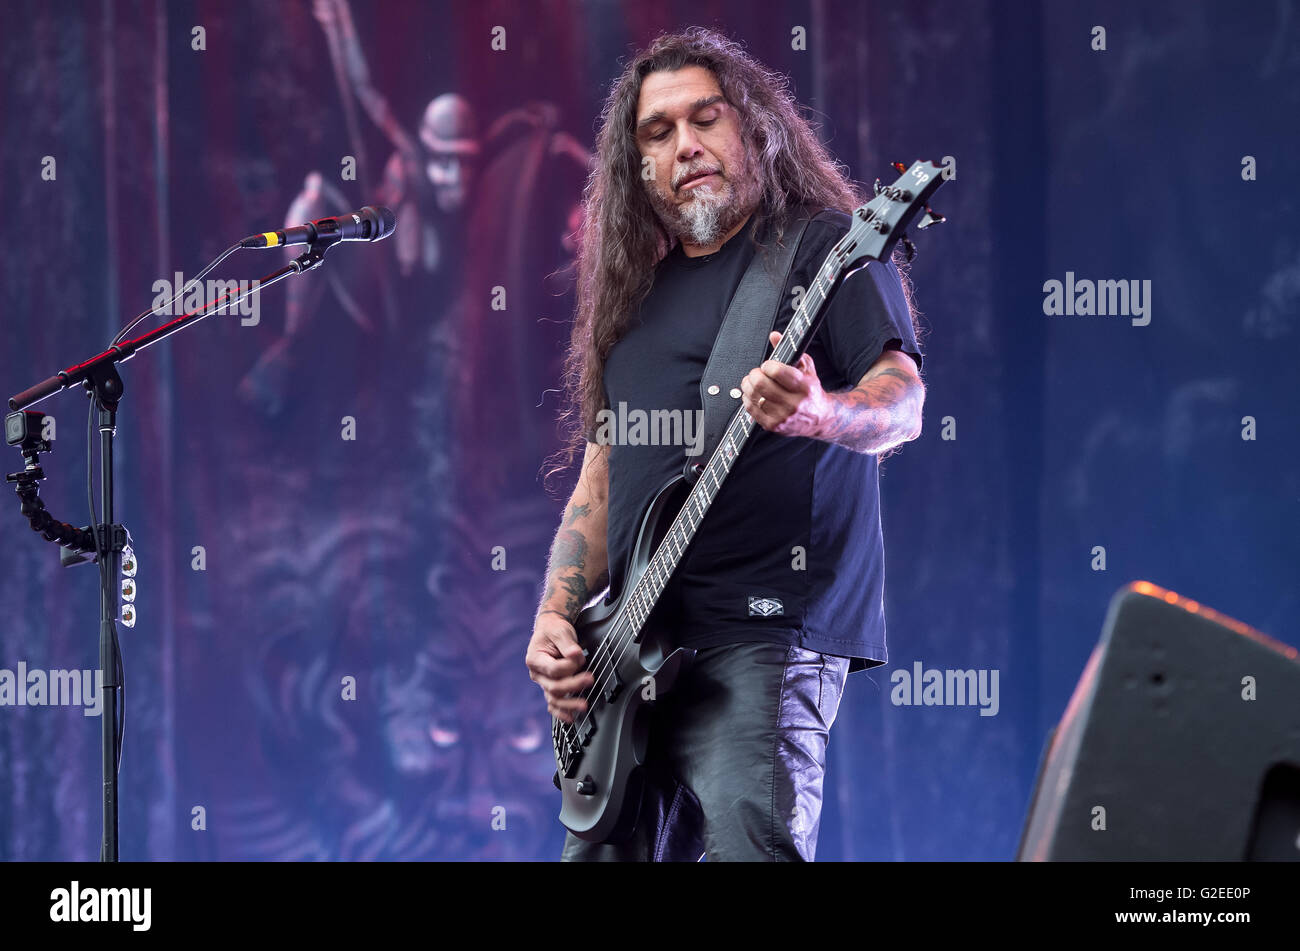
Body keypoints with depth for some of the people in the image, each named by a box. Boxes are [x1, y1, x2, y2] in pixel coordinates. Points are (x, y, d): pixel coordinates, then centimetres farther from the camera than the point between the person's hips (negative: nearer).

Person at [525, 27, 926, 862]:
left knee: (750, 837, -26)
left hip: (766, 632, -7)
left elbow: (903, 402, -14)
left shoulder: (824, 249, 1)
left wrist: (817, 415, -36)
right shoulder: (635, 291, 21)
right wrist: (556, 619, 8)